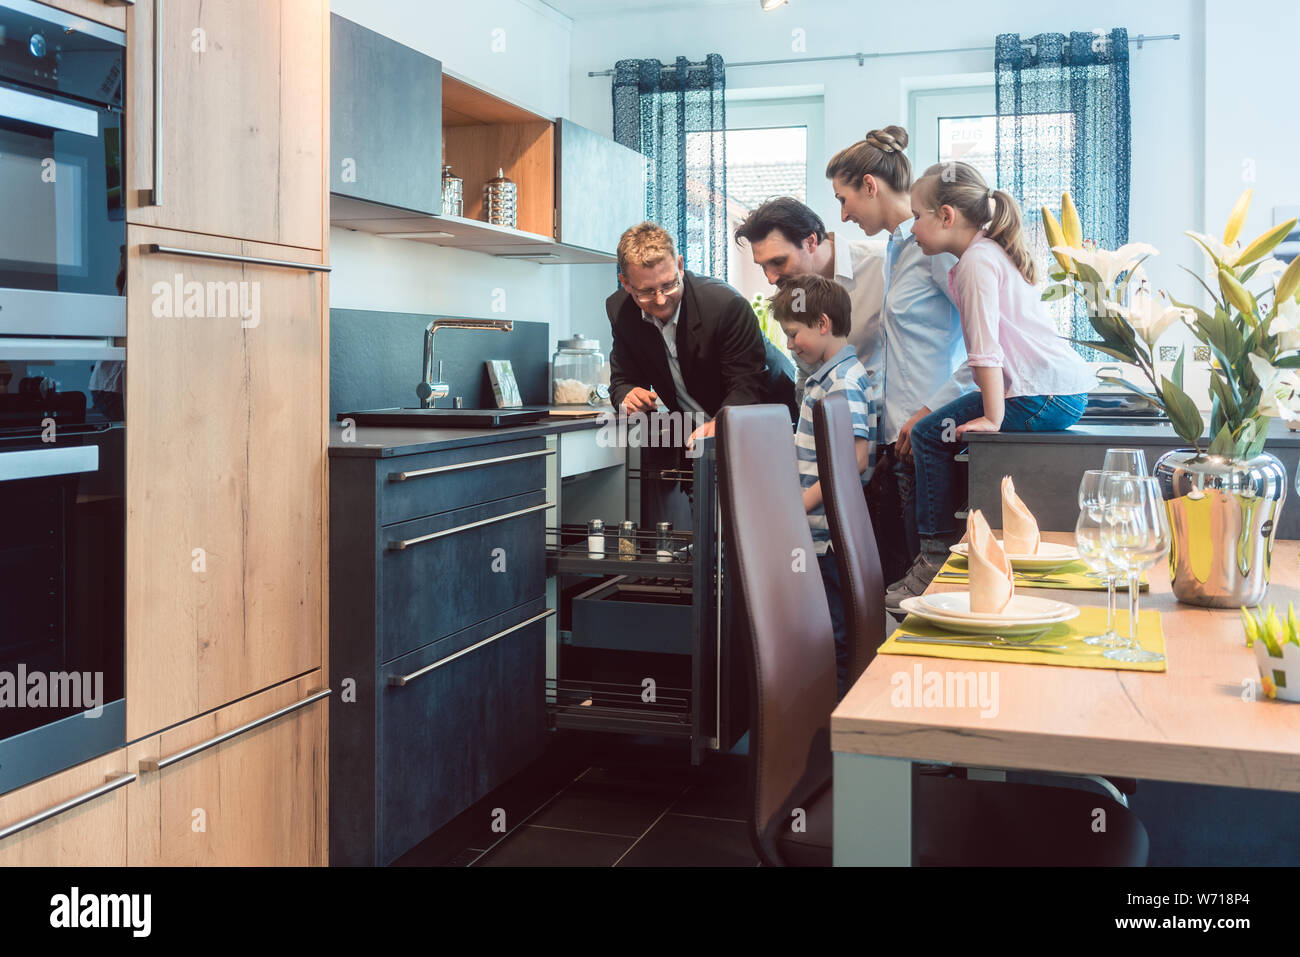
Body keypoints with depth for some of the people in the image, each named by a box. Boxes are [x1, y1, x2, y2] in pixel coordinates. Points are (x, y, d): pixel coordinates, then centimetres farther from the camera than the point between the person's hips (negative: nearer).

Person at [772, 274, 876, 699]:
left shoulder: (844, 381, -16)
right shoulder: (824, 377, 14)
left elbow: (855, 458, -24)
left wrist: (805, 503, -23)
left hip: (832, 534, -10)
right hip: (818, 533, 10)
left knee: (834, 637, -1)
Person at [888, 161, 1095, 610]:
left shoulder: (977, 261, -11)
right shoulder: (990, 251, 20)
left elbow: (987, 346, -19)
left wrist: (993, 418, -20)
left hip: (1044, 396, -10)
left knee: (930, 434, -9)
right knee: (943, 429, 16)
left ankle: (936, 558, -7)